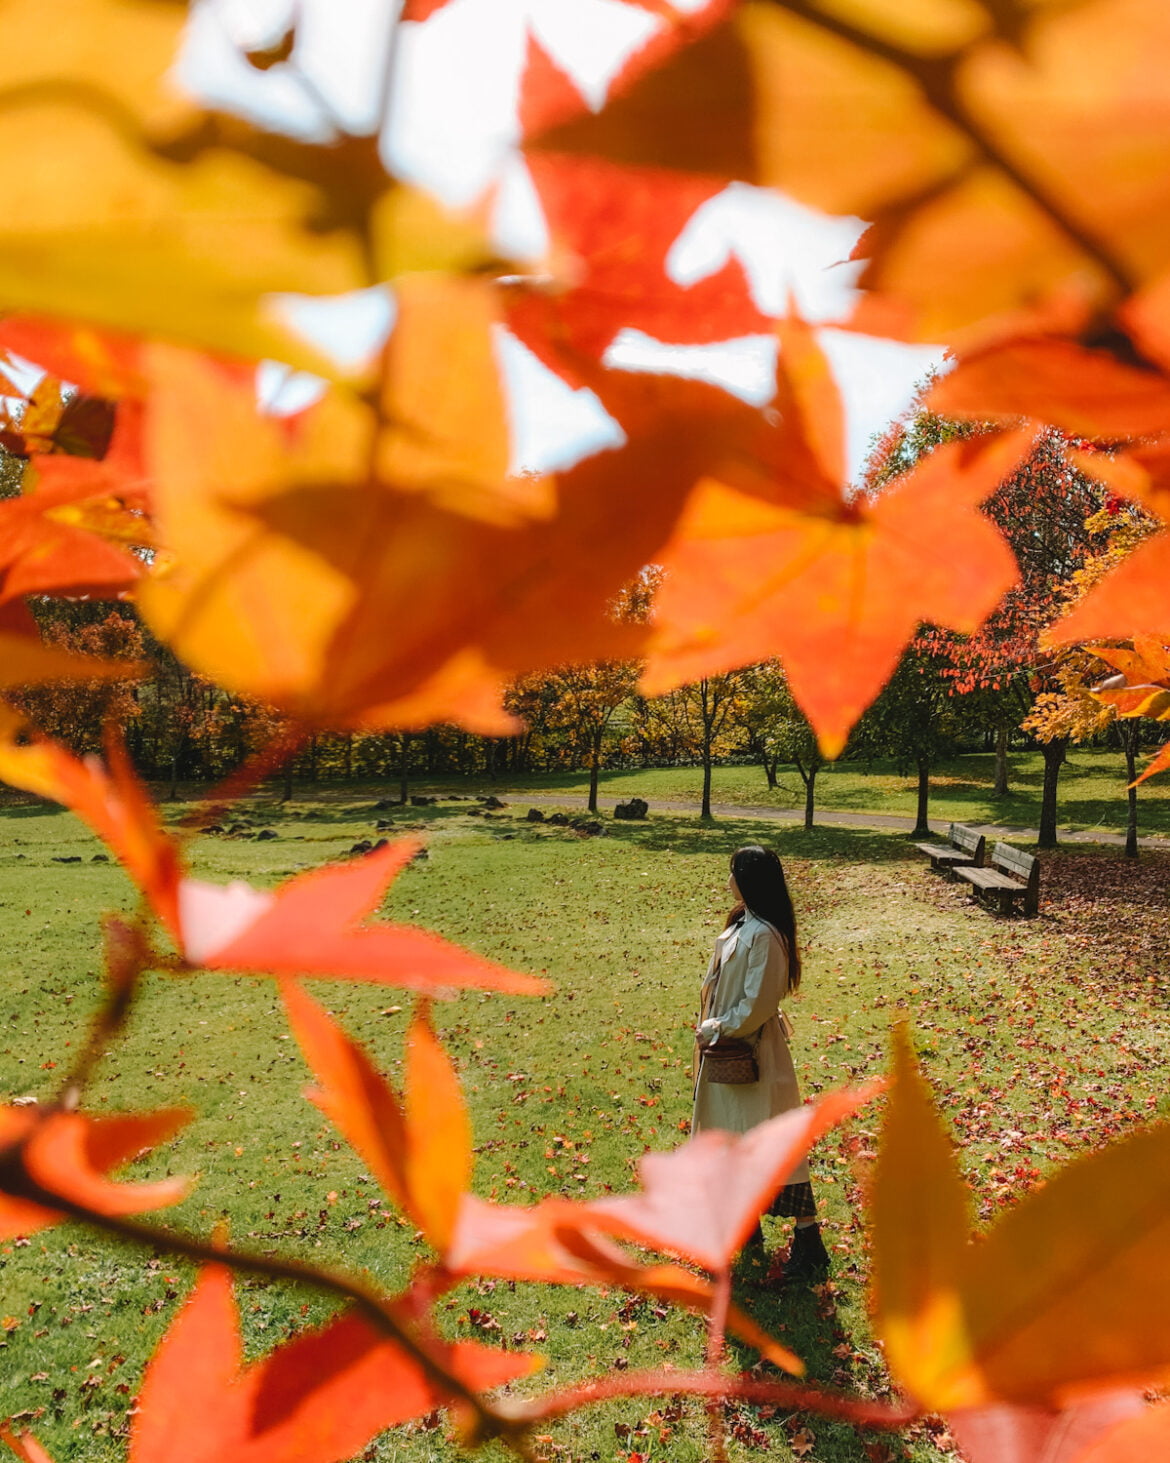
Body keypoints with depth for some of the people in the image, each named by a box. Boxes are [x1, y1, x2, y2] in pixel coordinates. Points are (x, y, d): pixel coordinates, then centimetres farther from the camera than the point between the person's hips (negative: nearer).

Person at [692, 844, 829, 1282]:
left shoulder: (764, 936, -26)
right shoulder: (742, 923, 3)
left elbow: (757, 1005, -24)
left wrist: (715, 1030, -14)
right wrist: (711, 1029, 6)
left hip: (753, 1054, -10)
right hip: (727, 1048, 10)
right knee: (733, 1133, 21)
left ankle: (808, 1237, 11)